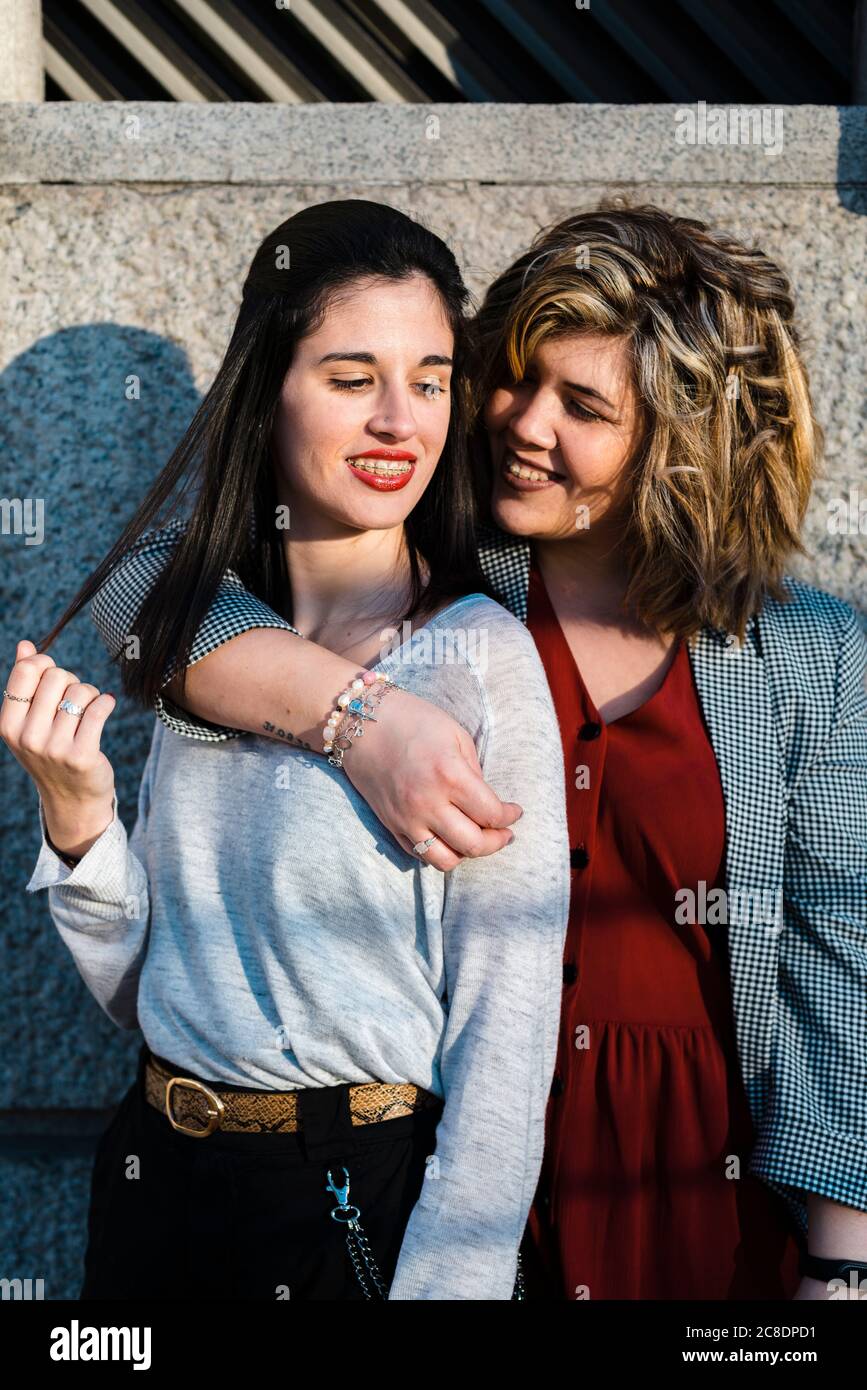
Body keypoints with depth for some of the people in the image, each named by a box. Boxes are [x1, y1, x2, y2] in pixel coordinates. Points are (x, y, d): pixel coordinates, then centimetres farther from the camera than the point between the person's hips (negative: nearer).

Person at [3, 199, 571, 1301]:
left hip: (371, 1198, -5)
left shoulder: (482, 658, -17)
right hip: (158, 1176, 5)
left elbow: (507, 1042, -15)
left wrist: (446, 1278, -18)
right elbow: (138, 993, 5)